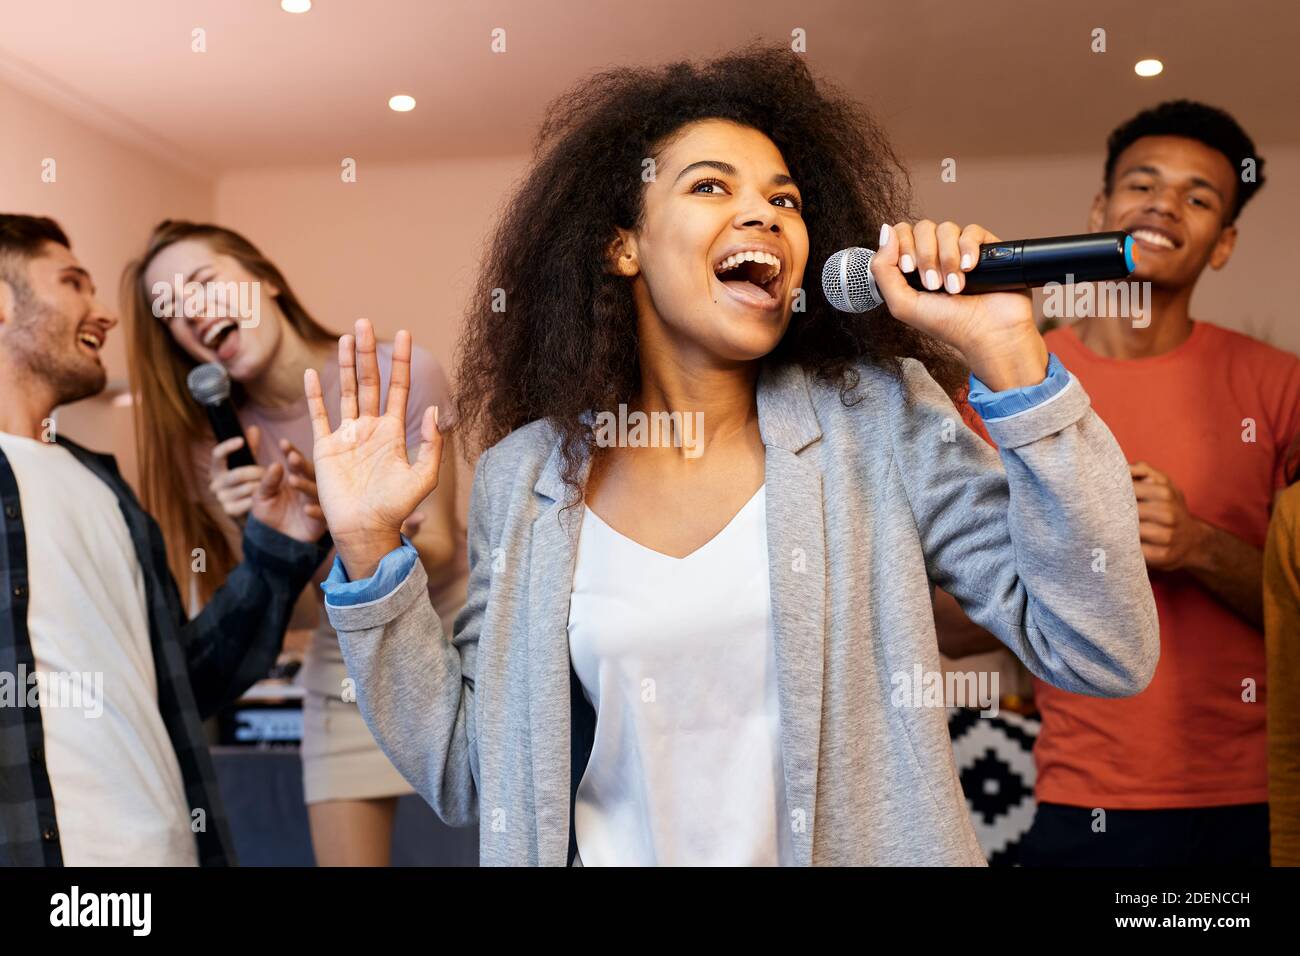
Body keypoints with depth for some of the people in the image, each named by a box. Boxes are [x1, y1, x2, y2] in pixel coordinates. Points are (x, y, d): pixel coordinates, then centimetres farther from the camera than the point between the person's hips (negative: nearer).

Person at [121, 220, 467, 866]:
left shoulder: (403, 375, -19)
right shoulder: (218, 448, -11)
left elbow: (437, 556, -16)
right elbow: (298, 611, -10)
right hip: (350, 672, 2)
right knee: (349, 857, 2)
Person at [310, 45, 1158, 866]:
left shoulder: (881, 421, -10)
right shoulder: (524, 474, -5)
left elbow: (1103, 653, -16)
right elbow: (467, 776, -2)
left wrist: (1008, 355, -21)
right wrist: (370, 550, -12)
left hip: (860, 845, 0)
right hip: (613, 847, 1)